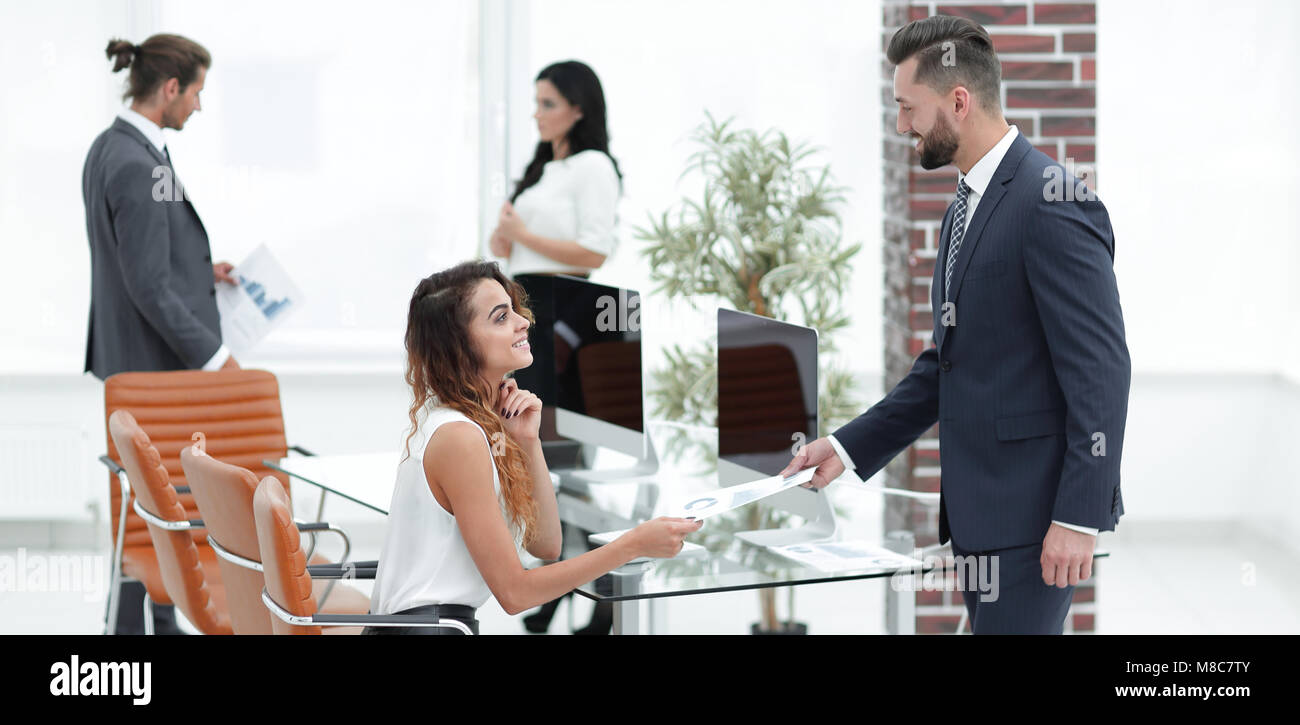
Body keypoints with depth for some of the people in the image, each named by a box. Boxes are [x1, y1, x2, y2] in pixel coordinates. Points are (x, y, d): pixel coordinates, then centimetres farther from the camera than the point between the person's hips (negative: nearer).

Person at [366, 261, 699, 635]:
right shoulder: (458, 437, -16)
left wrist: (528, 441, -1)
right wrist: (633, 545, -17)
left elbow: (545, 546, 9)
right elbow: (515, 591, -15)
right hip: (427, 627, -8)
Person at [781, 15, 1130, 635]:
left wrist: (1079, 516, -22)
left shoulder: (1051, 204, -16)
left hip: (1033, 510, -10)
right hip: (977, 512, 10)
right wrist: (849, 446, 13)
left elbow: (1099, 369, -19)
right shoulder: (965, 209, 16)